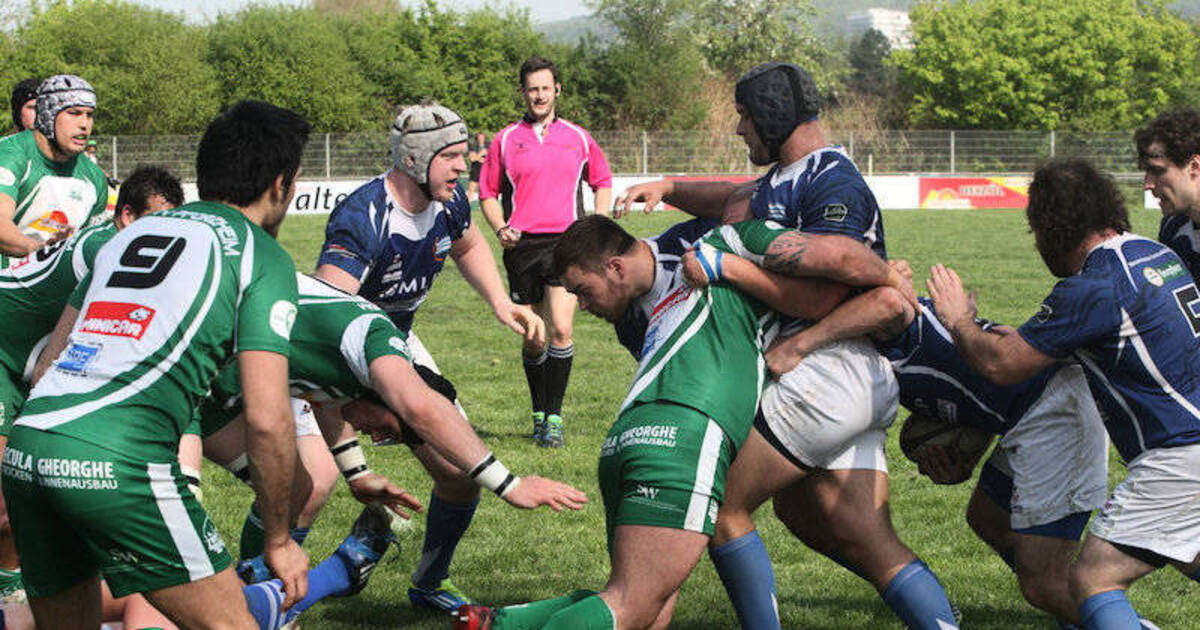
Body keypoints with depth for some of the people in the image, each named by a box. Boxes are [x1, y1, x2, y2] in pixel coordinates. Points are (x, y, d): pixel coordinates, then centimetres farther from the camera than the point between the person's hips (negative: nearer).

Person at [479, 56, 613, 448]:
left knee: (560, 330, -16)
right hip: (522, 246, 1)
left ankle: (554, 417, -12)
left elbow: (603, 182, 21)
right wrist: (500, 228, -5)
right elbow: (488, 193, 12)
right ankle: (539, 415, 20)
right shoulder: (505, 140, 8)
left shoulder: (577, 138, 10)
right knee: (532, 339, 4)